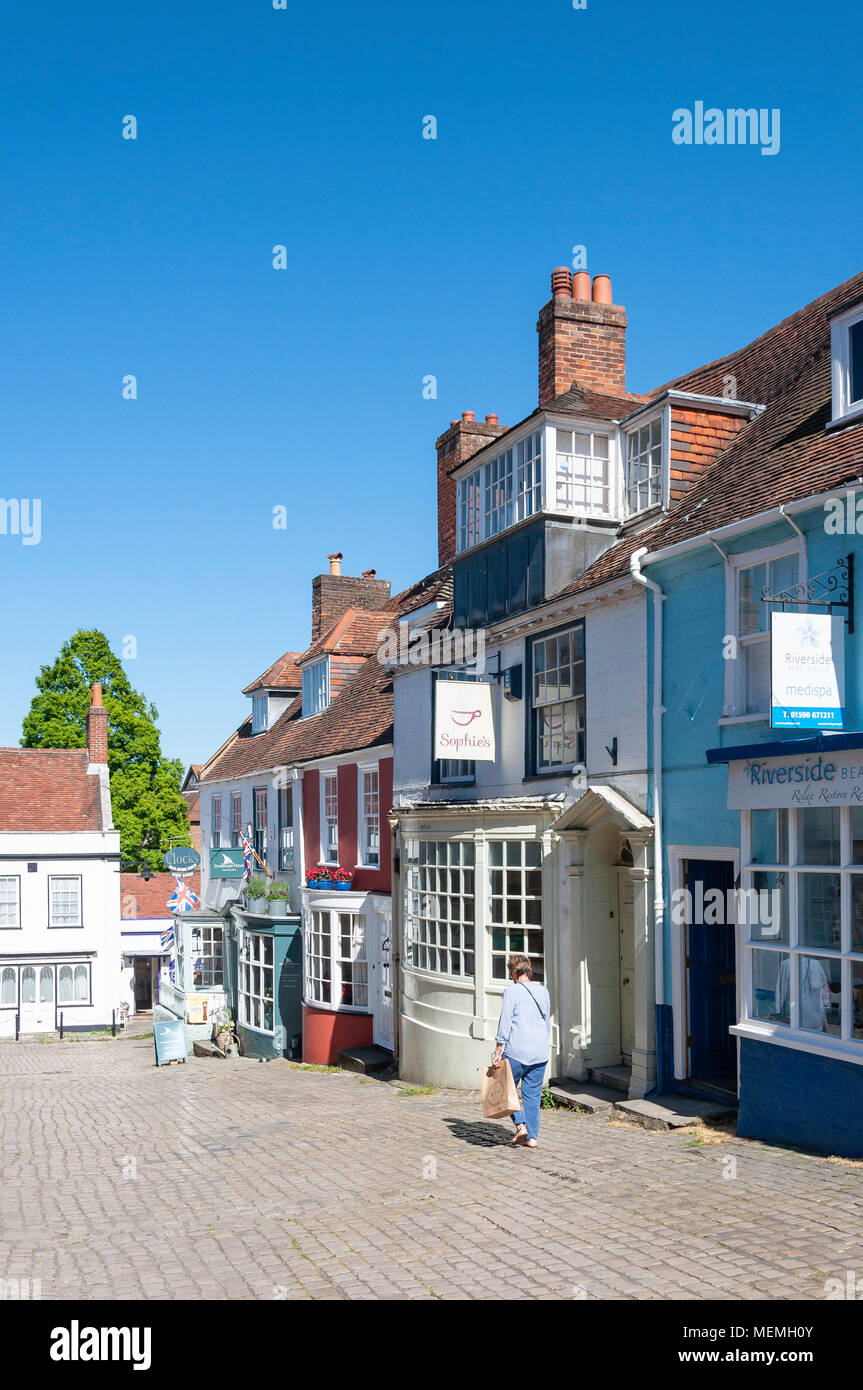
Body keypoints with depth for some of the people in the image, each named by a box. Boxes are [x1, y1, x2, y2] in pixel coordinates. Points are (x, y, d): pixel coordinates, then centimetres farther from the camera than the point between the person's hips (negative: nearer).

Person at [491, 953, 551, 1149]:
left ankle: (520, 1125, -4)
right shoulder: (543, 991, 11)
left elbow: (504, 1024, -10)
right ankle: (532, 1136, 8)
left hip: (516, 1051, -5)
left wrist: (498, 1052, -7)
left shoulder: (512, 991, -7)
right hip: (540, 1053, 5)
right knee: (533, 1094, 10)